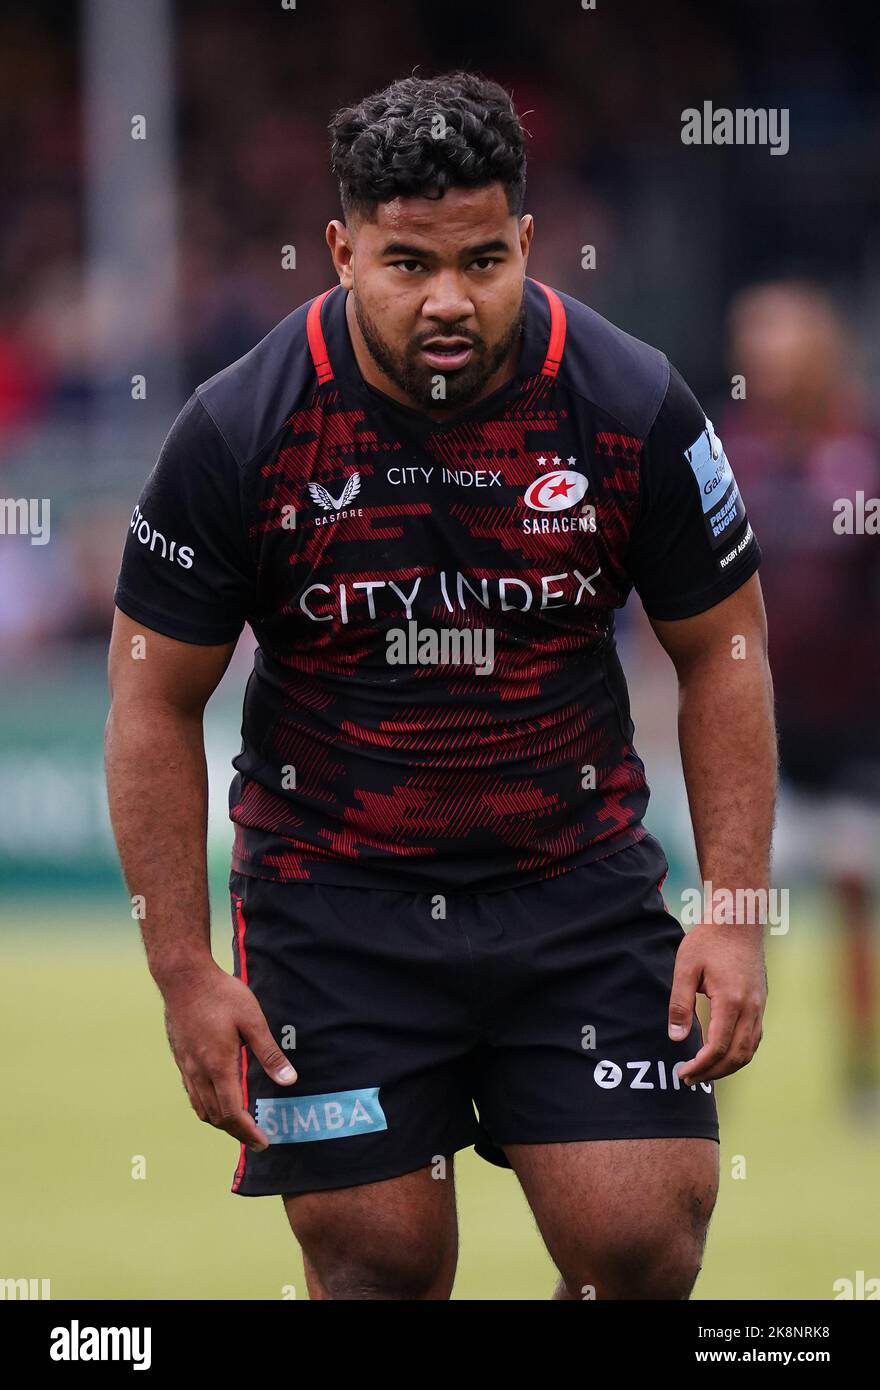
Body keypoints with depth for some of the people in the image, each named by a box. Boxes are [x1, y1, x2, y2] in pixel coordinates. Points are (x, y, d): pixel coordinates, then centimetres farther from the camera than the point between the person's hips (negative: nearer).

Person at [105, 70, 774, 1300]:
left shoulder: (632, 408, -10)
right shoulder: (239, 432, -13)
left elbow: (724, 654, 2)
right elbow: (156, 701, -3)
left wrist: (734, 917, -5)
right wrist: (185, 973, -7)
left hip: (577, 877, 1)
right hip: (331, 901, -1)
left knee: (645, 1243, -9)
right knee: (379, 1265, -2)